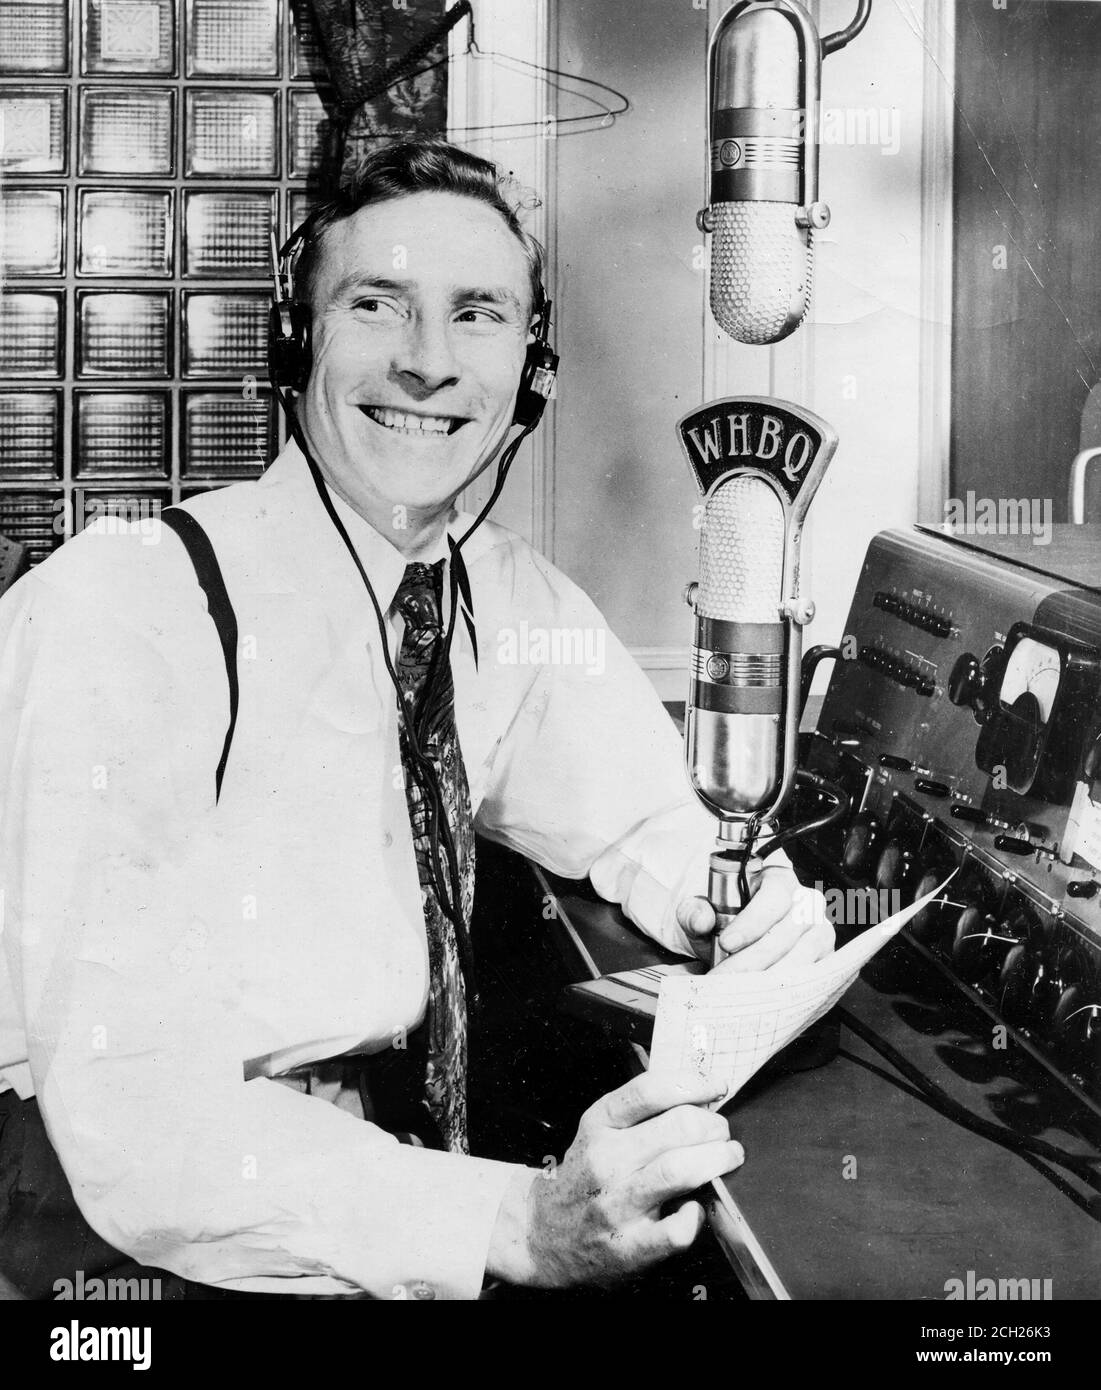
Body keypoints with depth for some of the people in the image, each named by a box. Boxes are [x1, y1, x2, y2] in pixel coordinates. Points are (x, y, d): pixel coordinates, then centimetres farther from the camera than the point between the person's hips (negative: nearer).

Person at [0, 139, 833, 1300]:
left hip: (408, 1138, 6)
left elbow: (644, 822, 16)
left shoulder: (511, 596, 2)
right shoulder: (111, 610, -18)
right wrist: (523, 1224, -35)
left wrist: (747, 905, -7)